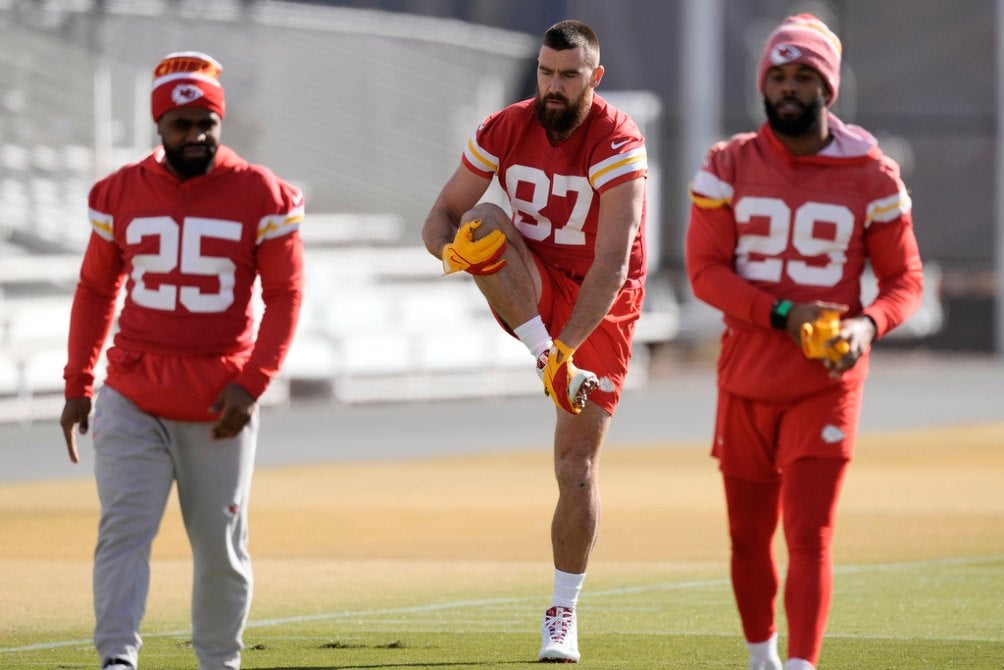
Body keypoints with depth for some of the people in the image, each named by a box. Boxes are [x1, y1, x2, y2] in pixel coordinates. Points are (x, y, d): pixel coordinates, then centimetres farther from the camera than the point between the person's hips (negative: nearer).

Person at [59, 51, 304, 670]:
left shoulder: (260, 195, -2)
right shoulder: (122, 193, 4)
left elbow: (285, 295, -1)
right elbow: (95, 289, 13)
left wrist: (251, 384, -11)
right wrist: (78, 386, 8)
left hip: (219, 407, -1)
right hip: (132, 399, 1)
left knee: (221, 545, 5)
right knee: (125, 527, -11)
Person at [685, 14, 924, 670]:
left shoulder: (873, 177, -1)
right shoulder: (729, 167, 1)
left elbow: (905, 279, 3)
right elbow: (704, 269, -6)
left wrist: (866, 326, -20)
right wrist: (782, 313, -21)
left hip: (826, 386, -2)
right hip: (746, 383, 2)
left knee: (810, 535, -12)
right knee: (749, 537, 11)